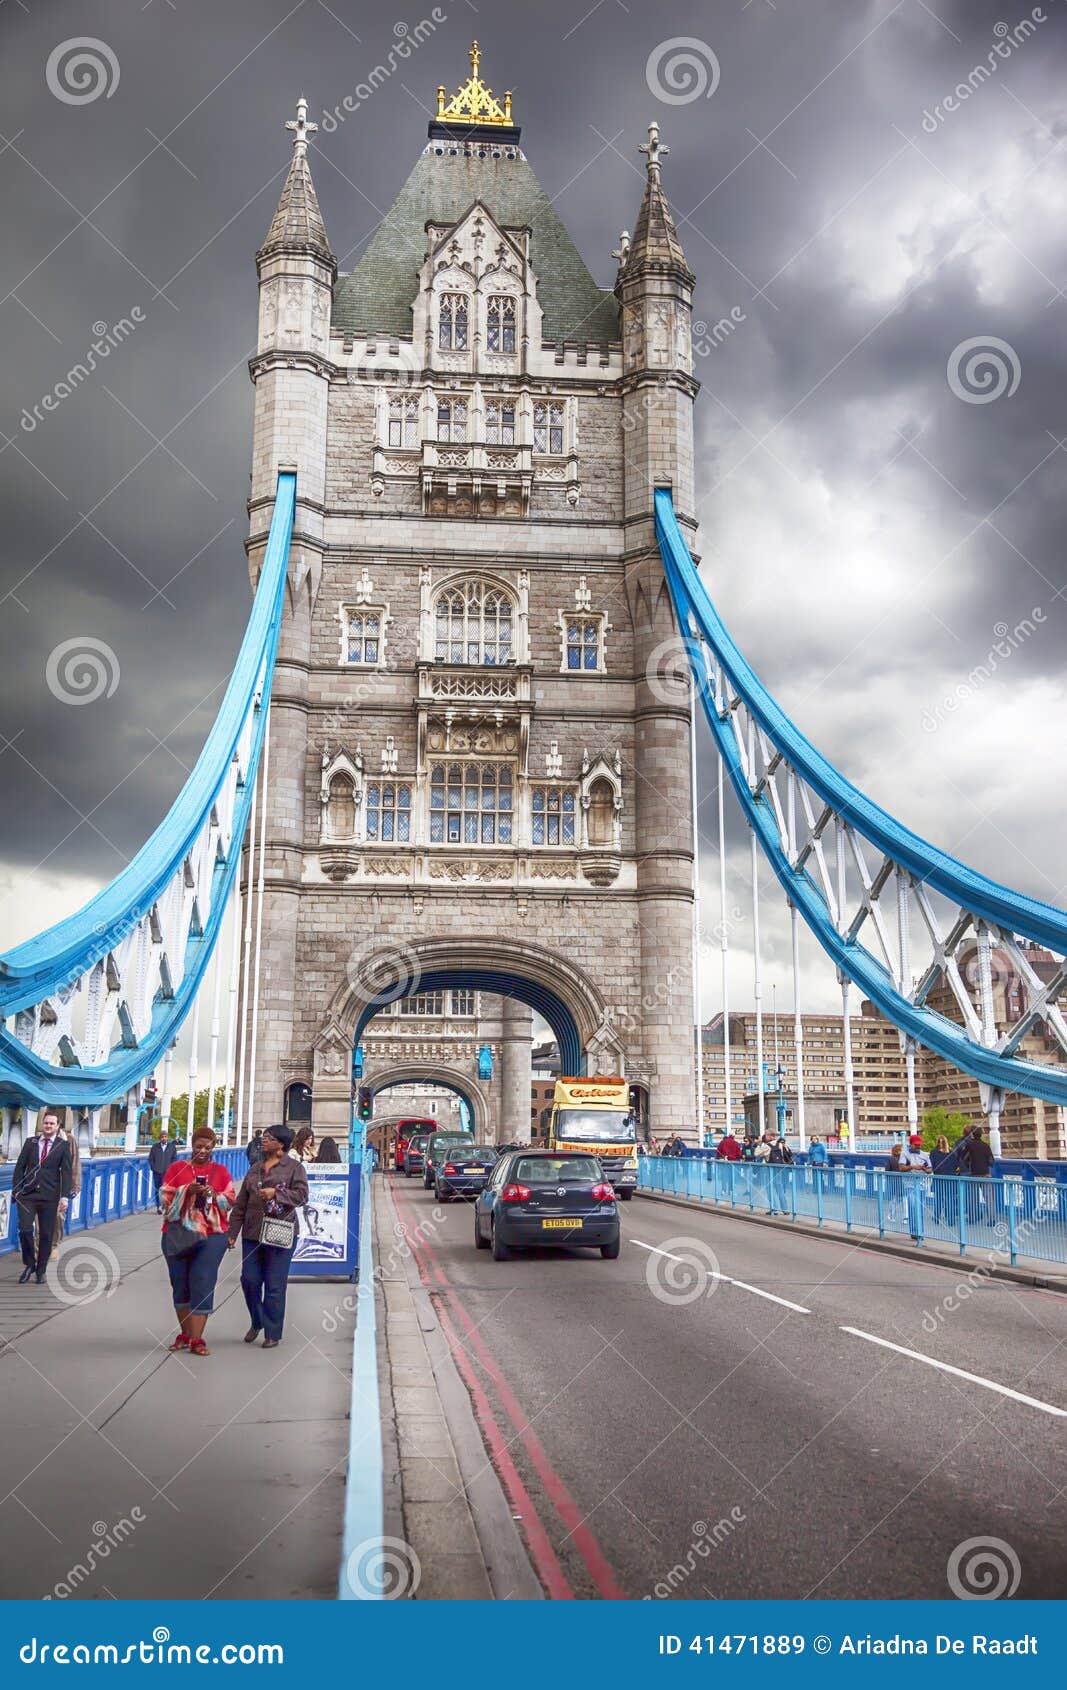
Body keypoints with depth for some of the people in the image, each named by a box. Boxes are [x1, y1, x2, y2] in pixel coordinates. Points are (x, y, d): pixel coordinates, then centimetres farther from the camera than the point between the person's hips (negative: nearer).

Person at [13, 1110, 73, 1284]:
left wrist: (65, 1196, -10)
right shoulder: (30, 1142, 10)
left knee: (46, 1235, 2)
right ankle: (29, 1265, 10)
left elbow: (66, 1172, -2)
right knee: (25, 1230, -10)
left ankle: (40, 1271, 17)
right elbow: (20, 1167, 10)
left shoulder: (63, 1145, 3)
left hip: (49, 1196, -1)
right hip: (27, 1194, 1)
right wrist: (16, 1190, -1)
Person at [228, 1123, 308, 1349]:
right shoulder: (255, 1168, 15)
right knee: (249, 1280, 4)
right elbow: (241, 1202, 15)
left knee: (275, 1286, -1)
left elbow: (302, 1195, -10)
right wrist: (233, 1232, 11)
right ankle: (256, 1323, 28)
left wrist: (276, 1193, -21)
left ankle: (273, 1334, 9)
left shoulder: (294, 1167, 0)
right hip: (252, 1233, 5)